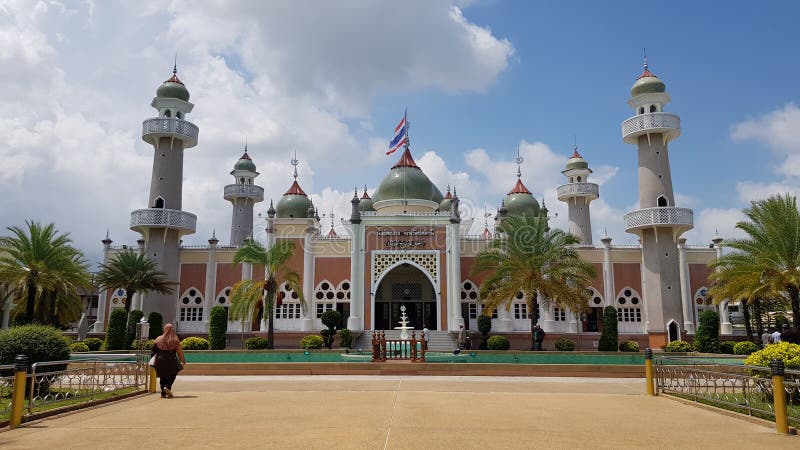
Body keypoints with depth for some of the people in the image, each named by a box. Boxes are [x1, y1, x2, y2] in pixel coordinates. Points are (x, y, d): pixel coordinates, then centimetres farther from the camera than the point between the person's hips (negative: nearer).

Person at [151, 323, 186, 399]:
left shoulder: (159, 339, -2)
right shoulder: (175, 340, -7)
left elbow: (154, 350, 2)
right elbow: (180, 352, -3)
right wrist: (183, 361, 9)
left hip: (160, 362, 2)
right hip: (171, 362, -2)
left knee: (163, 377, 16)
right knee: (172, 375, 15)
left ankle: (163, 393, 13)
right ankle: (167, 386, -10)